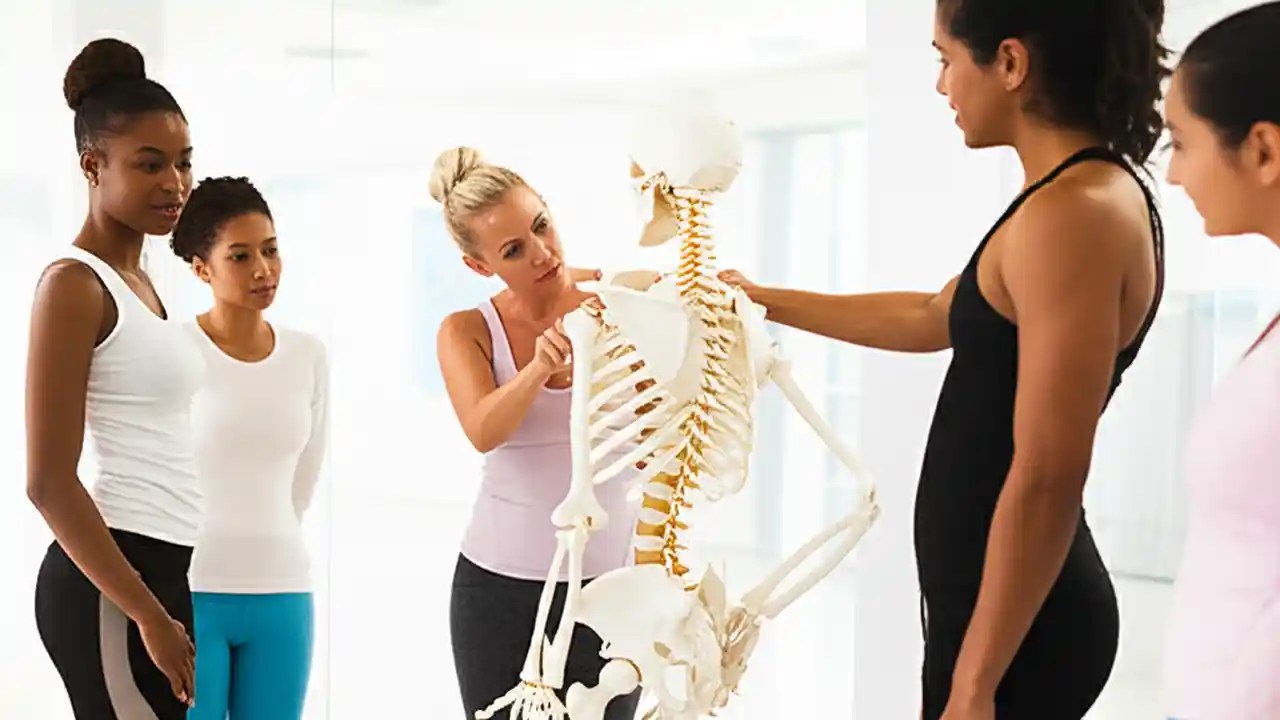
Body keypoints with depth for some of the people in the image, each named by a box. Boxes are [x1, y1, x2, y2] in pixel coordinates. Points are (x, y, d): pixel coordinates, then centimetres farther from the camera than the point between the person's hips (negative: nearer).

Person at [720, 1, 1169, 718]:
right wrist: (764, 300, 32)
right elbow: (933, 318, 26)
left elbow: (1047, 480, -23)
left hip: (1017, 626, -10)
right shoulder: (1094, 196, 11)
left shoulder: (1073, 213, -21)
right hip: (1003, 603, 10)